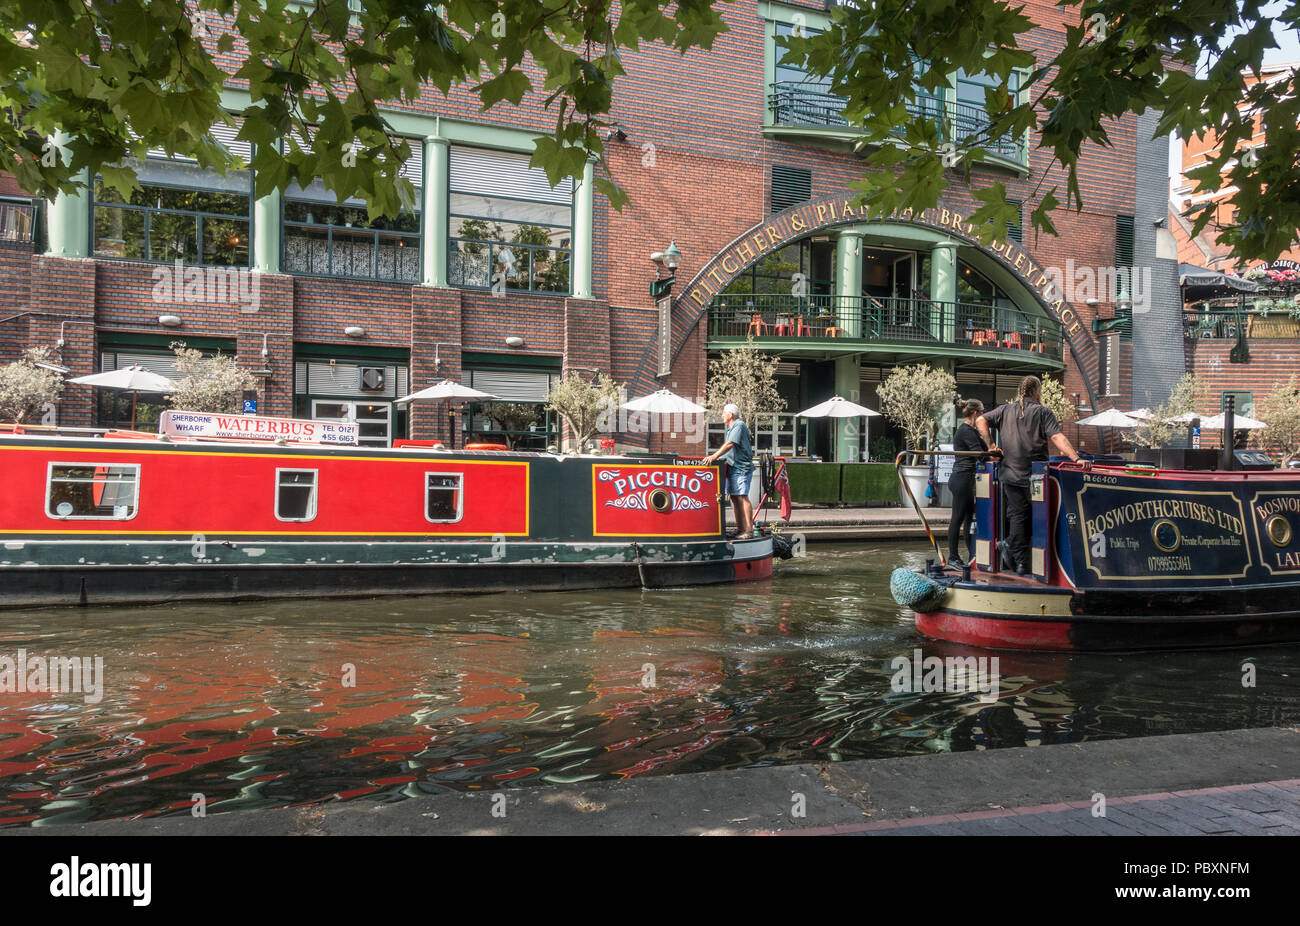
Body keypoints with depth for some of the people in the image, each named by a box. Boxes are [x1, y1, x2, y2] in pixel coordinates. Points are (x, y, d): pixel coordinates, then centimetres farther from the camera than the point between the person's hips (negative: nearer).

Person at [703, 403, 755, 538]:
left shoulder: (739, 425, -9)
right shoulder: (731, 428, 21)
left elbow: (730, 444, -20)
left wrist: (714, 457, -24)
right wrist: (714, 456, 18)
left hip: (741, 467, -10)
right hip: (732, 468, 10)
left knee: (742, 497, -13)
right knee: (735, 497, 9)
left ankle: (749, 530, -14)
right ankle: (740, 529, 12)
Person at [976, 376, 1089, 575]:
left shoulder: (1005, 410, 8)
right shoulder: (1043, 412, -4)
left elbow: (980, 420, 4)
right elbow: (1057, 438, -15)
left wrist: (991, 445, 7)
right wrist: (1076, 459, -21)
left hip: (1011, 474, 3)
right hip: (1034, 475, -3)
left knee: (1017, 515, 5)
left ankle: (1020, 562, 3)